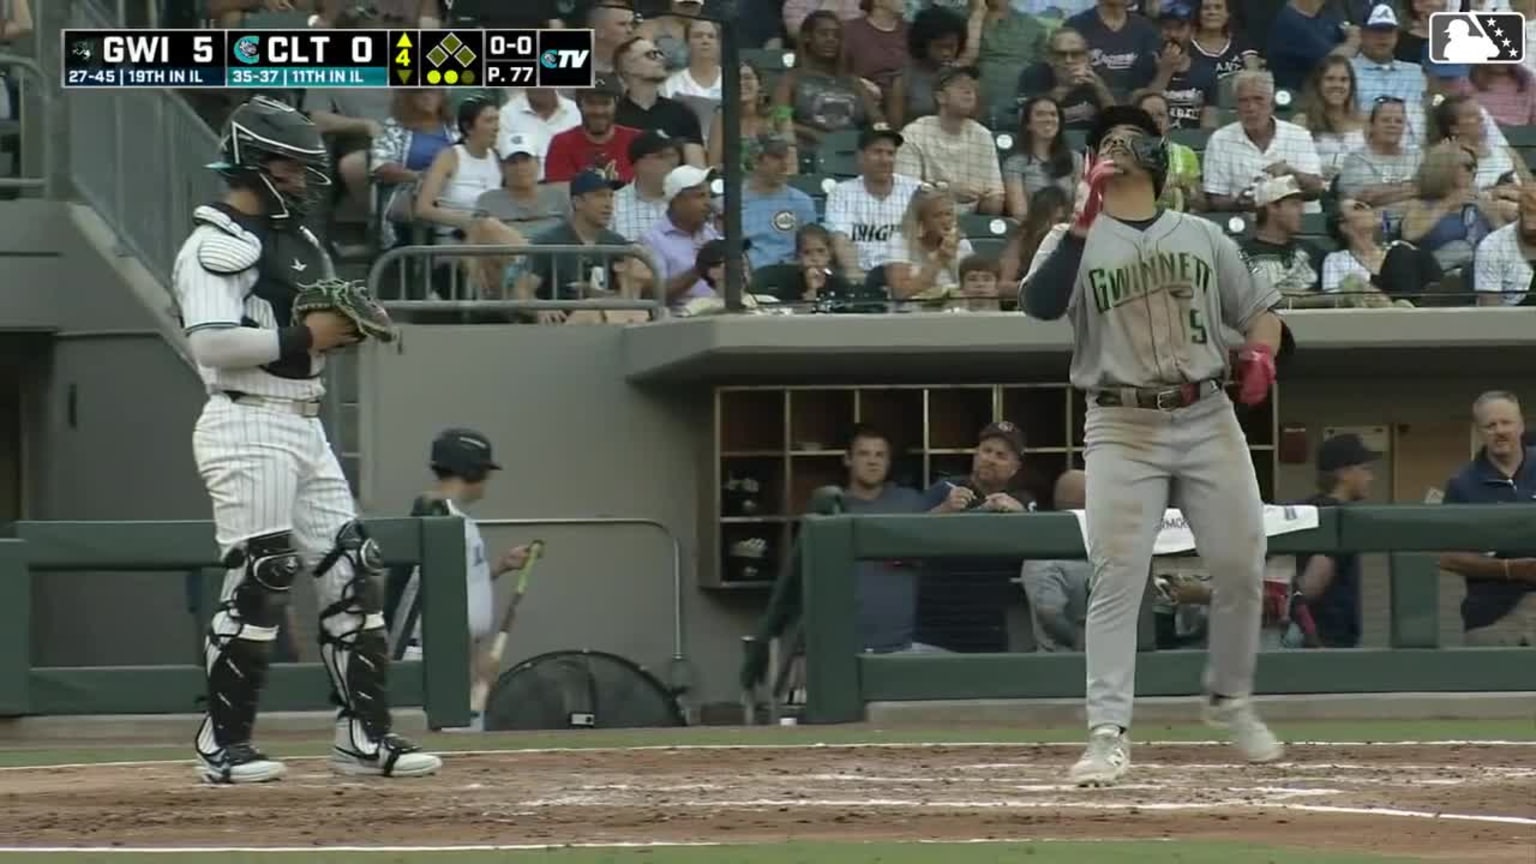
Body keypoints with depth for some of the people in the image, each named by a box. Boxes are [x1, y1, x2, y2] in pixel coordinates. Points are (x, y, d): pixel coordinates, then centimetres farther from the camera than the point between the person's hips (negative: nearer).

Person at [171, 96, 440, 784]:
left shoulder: (297, 238, 18)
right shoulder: (218, 243, -11)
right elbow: (210, 341, -23)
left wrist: (349, 326, 4)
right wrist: (302, 337, -20)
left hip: (304, 427, 10)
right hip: (249, 425, -10)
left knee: (350, 572, 7)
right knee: (259, 581, -9)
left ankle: (364, 736, 10)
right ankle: (223, 746, -1)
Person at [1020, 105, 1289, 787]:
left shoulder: (1202, 237, 14)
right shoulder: (1075, 240, 3)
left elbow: (1259, 307, 19)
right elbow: (1039, 303, -16)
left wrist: (1261, 352, -4)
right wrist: (1086, 221, -25)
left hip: (1208, 418, 3)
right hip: (1122, 428, -3)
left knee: (1242, 567, 3)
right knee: (1116, 579, -11)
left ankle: (1229, 700, 25)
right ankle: (1108, 733, -13)